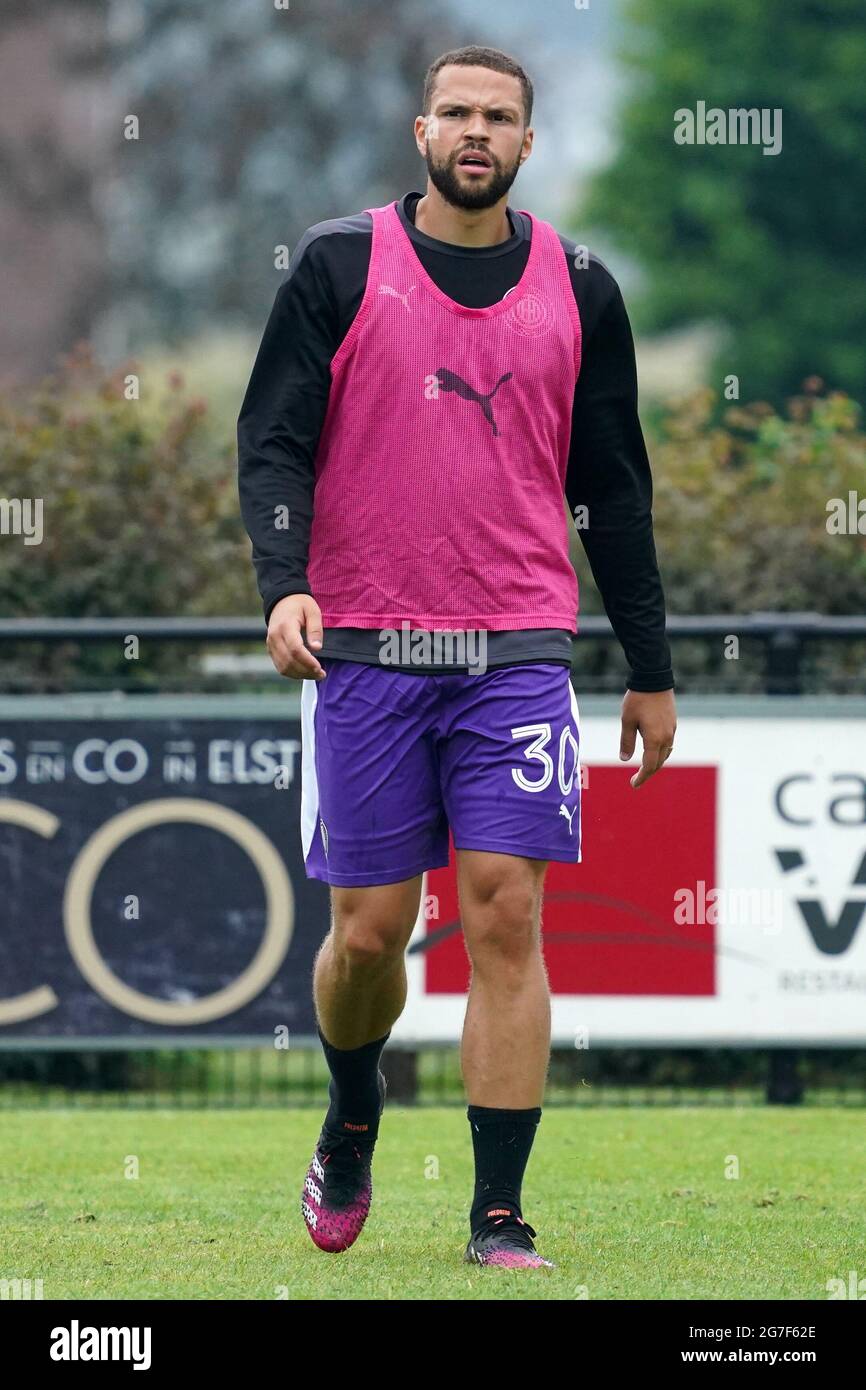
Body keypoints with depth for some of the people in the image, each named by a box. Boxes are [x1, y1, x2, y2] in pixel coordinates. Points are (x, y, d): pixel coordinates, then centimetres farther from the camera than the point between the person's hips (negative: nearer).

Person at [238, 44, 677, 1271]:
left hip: (519, 652, 1)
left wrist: (650, 671, 14)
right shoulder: (339, 267, 3)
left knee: (507, 920, -8)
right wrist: (284, 583, -17)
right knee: (368, 929, 2)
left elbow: (613, 483, 14)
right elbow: (274, 437, 0)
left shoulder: (579, 290, 9)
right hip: (365, 653, -1)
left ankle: (499, 1219, -5)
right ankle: (351, 1128, 33)